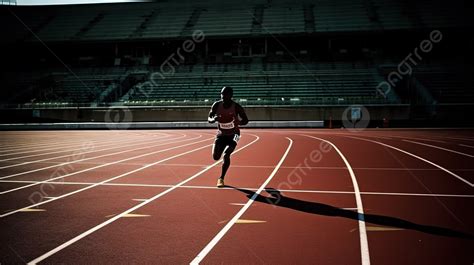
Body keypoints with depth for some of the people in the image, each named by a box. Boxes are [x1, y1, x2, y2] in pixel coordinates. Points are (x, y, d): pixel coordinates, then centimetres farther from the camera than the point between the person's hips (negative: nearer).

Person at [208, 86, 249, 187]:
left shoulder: (236, 107, -18)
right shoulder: (217, 105, -11)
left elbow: (246, 120, -7)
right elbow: (209, 118, -1)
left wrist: (238, 122, -28)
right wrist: (213, 119, -25)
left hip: (233, 134, -3)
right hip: (221, 134, 3)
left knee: (226, 155, -21)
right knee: (216, 157, -1)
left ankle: (221, 178, -6)